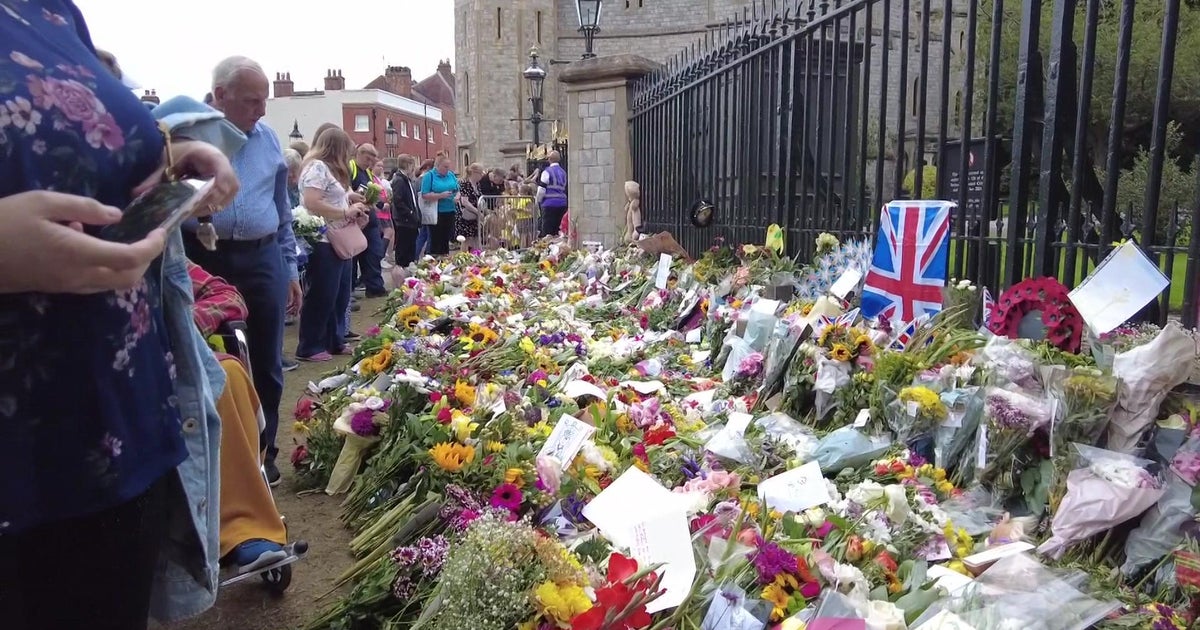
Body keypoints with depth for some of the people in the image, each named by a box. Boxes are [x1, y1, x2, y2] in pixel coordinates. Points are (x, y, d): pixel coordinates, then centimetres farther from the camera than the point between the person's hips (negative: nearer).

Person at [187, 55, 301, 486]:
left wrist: (289, 267, 14)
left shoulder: (268, 139, 12)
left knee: (266, 365, 9)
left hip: (263, 261, 3)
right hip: (205, 261, -3)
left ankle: (262, 453, 24)